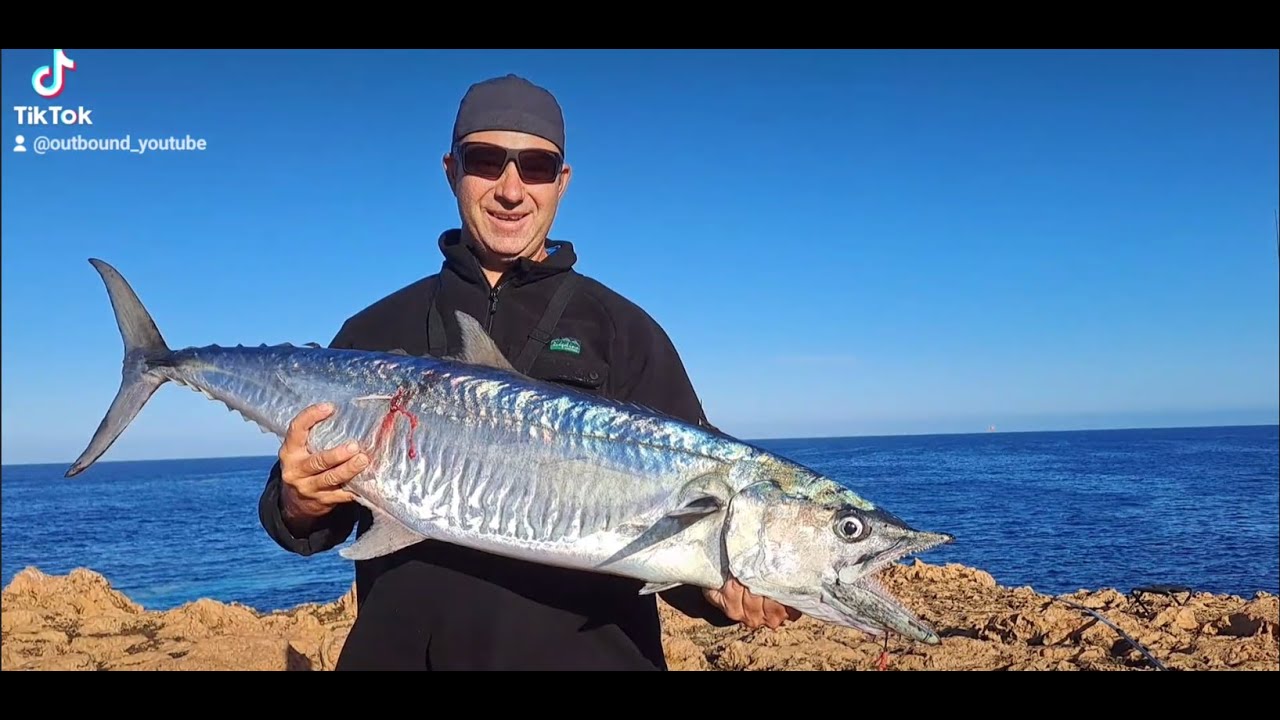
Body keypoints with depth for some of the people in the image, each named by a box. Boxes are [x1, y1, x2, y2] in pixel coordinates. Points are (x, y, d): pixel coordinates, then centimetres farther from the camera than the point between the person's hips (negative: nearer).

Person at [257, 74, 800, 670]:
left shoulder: (622, 330, -1)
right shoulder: (374, 332, 5)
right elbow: (318, 524, 3)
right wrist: (299, 505, -19)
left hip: (585, 649, -1)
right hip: (399, 648, 2)